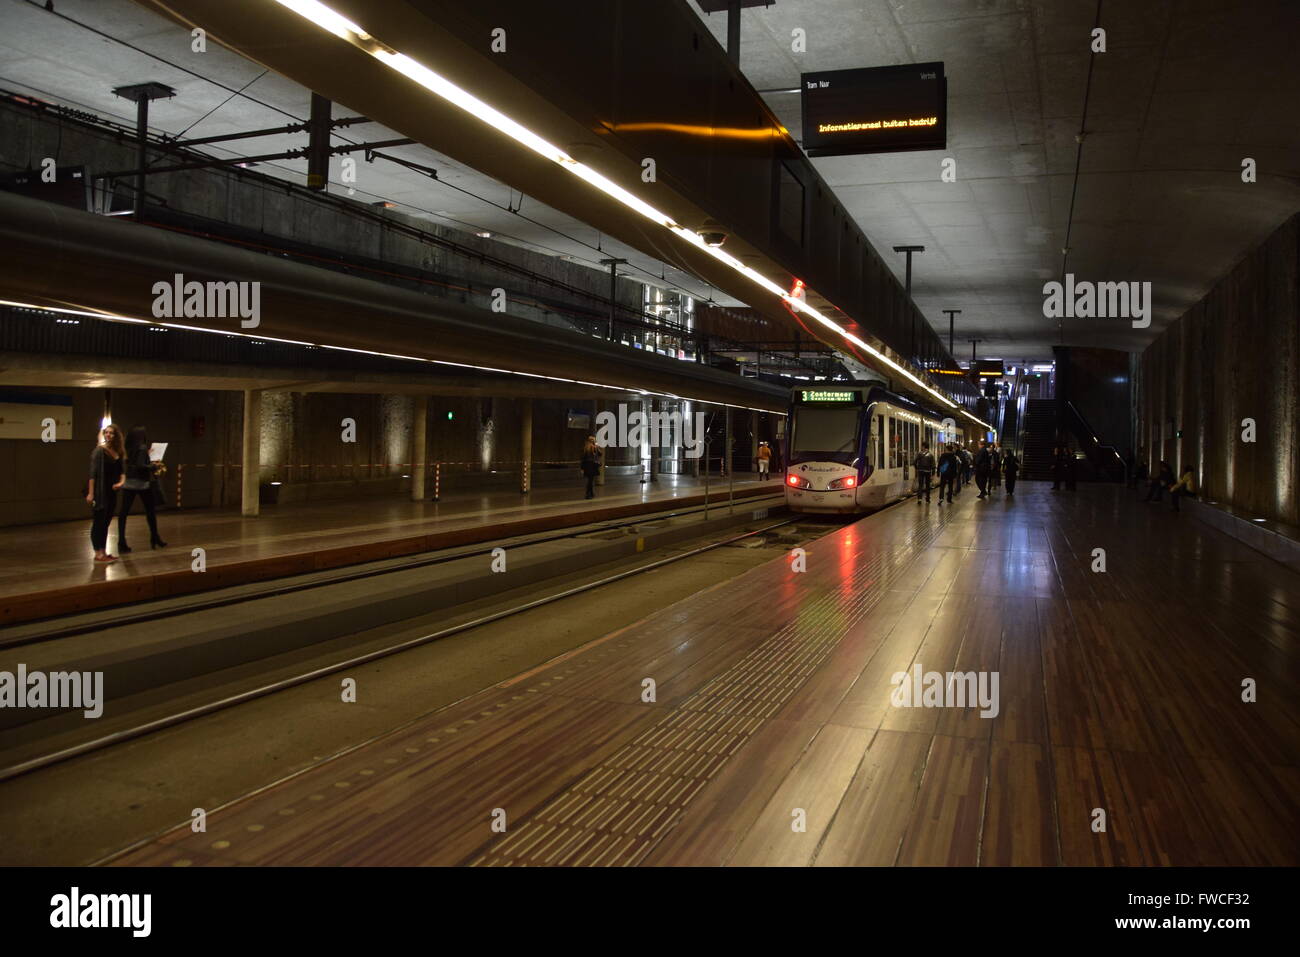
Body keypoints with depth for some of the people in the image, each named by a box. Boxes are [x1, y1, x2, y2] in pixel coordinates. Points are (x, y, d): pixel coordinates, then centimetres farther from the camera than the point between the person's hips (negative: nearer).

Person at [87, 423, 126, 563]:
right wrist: (90, 493, -19)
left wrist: (120, 482, -5)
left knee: (106, 522, 12)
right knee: (98, 522, -2)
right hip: (100, 492, -6)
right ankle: (98, 553, 3)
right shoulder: (99, 451, -10)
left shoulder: (118, 452, 8)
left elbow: (120, 471, 17)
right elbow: (93, 473, -14)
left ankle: (104, 552, 18)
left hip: (111, 492, 7)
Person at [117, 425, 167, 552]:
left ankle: (121, 542, -5)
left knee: (124, 512, 1)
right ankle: (155, 539, 20)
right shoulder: (142, 448, -10)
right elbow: (140, 465, -20)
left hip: (128, 483, 5)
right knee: (150, 511, 10)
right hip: (141, 483, -5)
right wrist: (152, 466, -4)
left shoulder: (128, 449, 6)